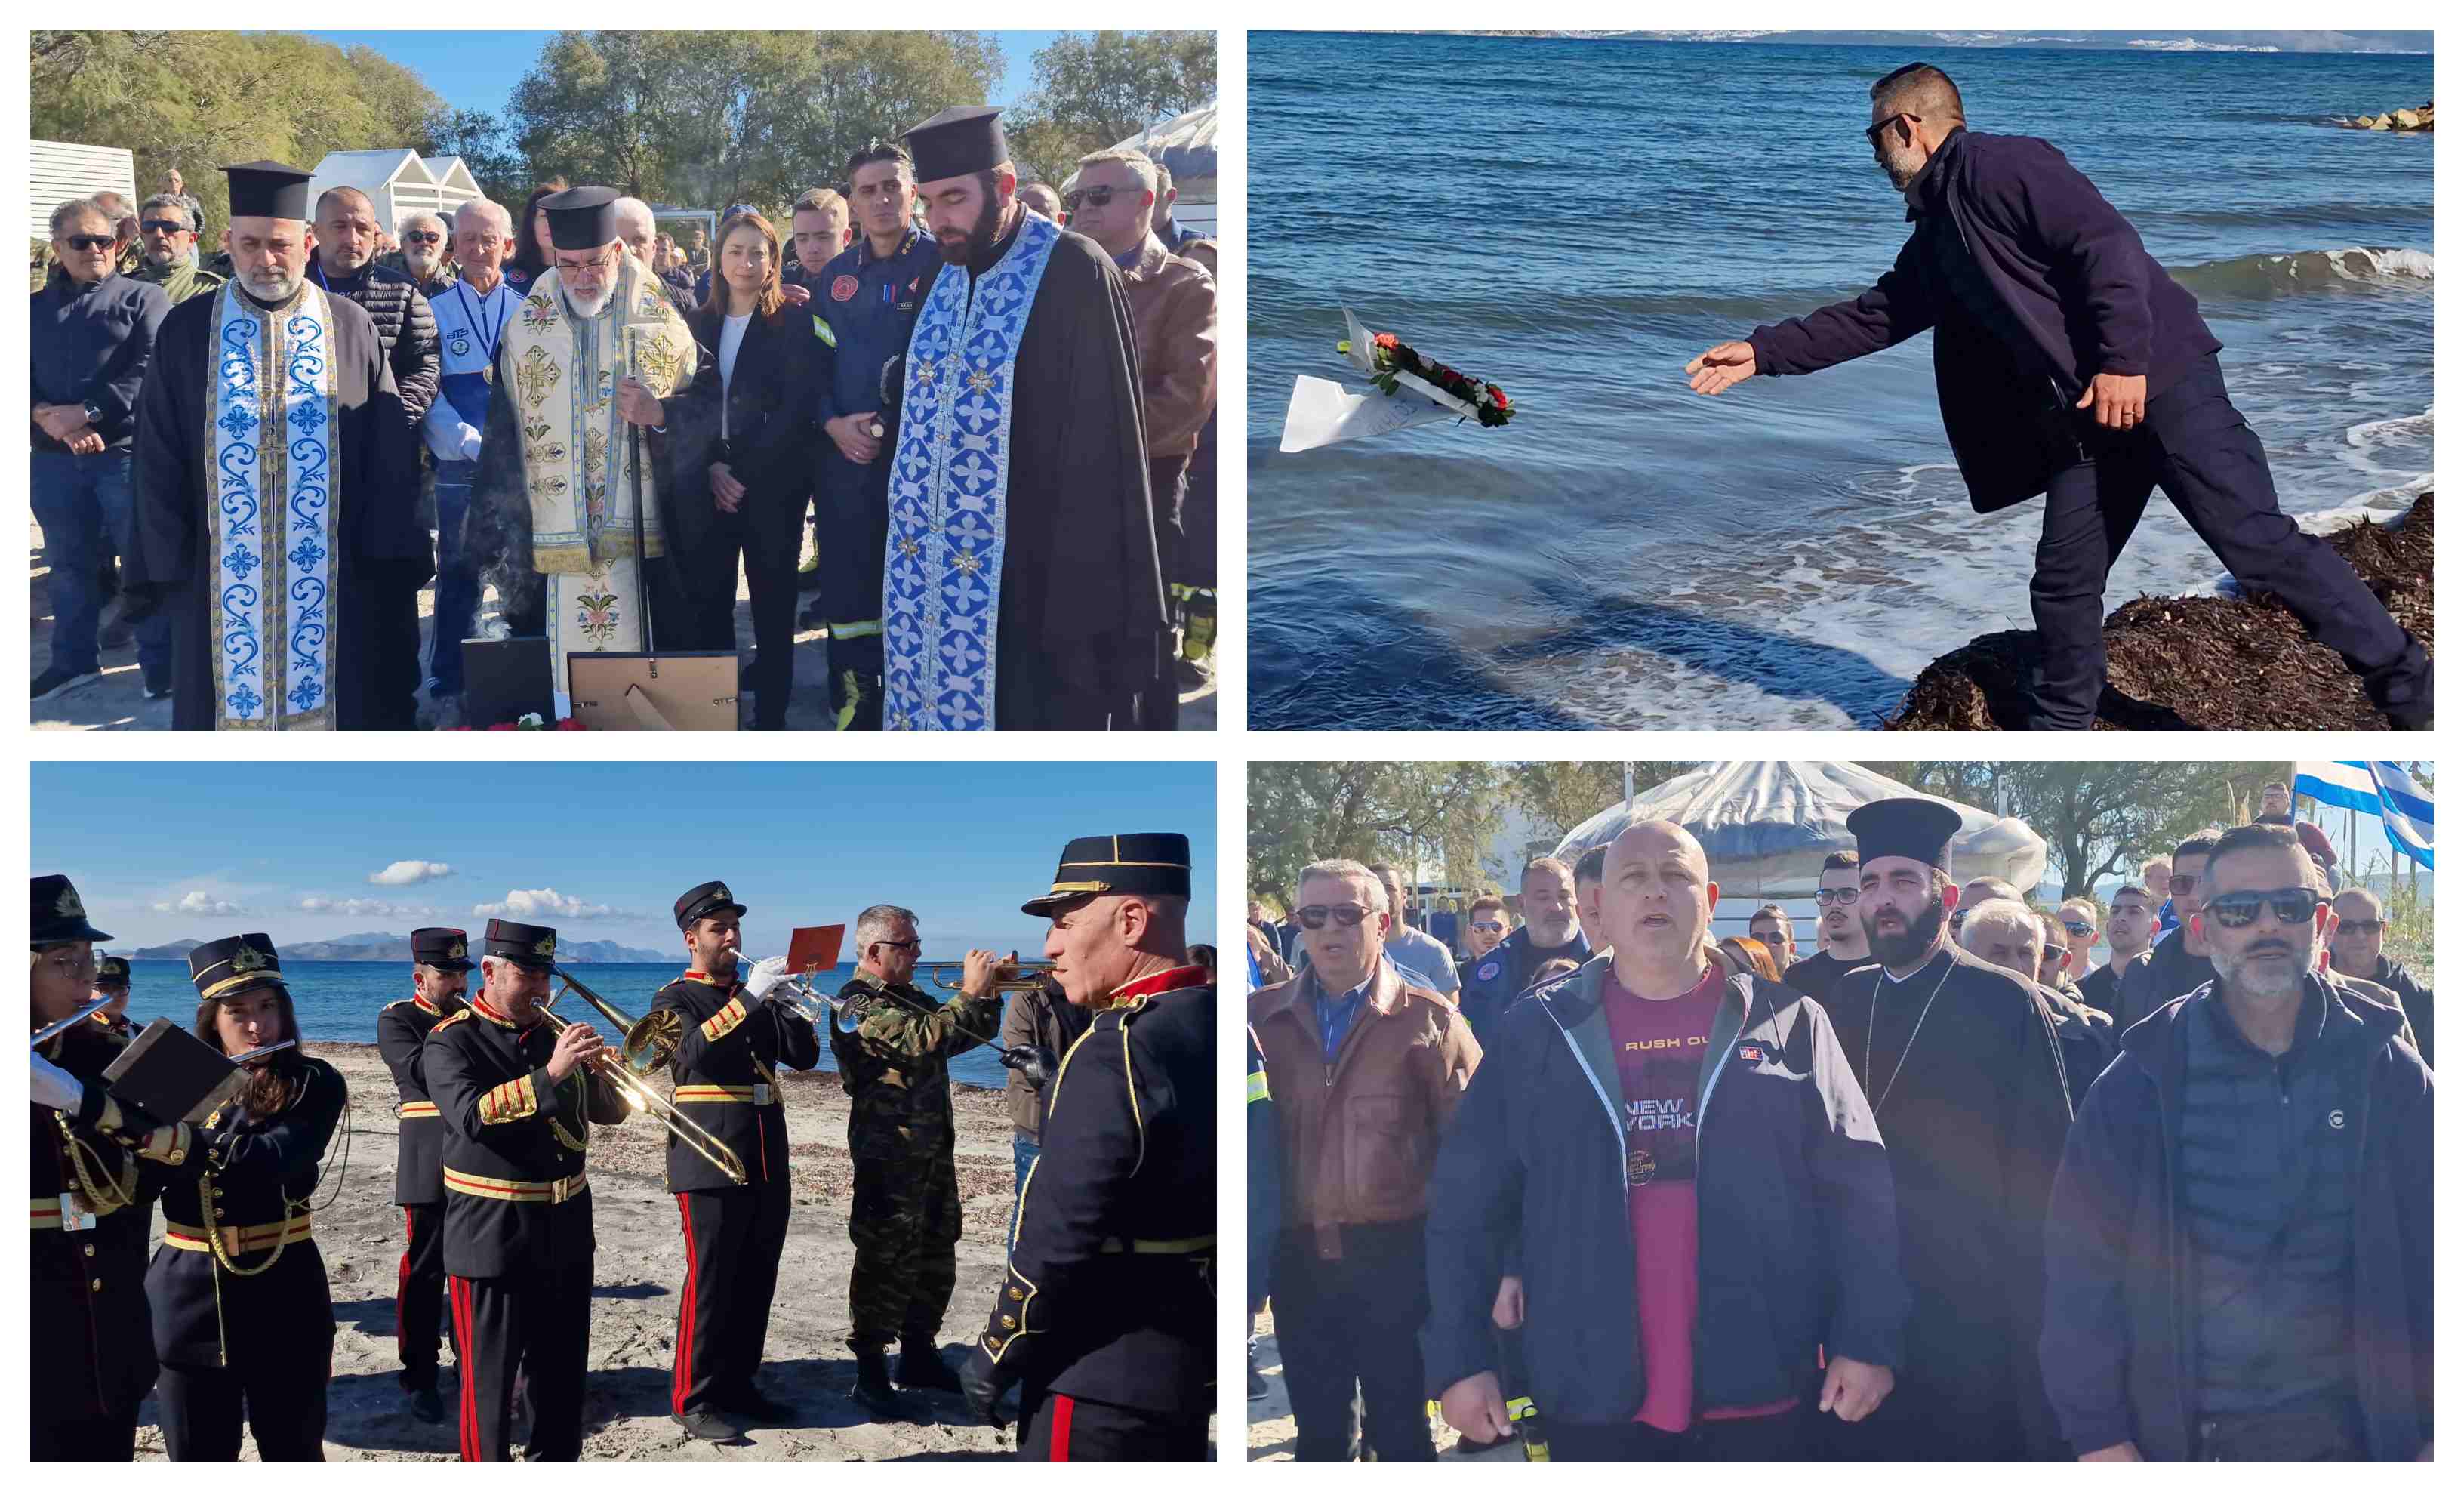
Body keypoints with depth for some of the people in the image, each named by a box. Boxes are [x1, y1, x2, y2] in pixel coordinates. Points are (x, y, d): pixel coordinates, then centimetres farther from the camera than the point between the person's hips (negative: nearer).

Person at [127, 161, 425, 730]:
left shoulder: (352, 328, 2)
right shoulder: (186, 331, 3)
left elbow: (388, 453, 2)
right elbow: (158, 461, 4)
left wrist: (388, 564, -4)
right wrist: (168, 569, -1)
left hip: (336, 578, 0)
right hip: (221, 575, 0)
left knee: (331, 703, 5)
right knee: (233, 705, 6)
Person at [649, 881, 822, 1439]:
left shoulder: (754, 996, 17)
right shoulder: (673, 1000, 0)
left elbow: (804, 1056, 8)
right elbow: (697, 1050, -20)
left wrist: (788, 1002, -8)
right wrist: (748, 999, -25)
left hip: (767, 1163, 6)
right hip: (711, 1163, -6)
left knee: (756, 1282, 9)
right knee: (709, 1281, -6)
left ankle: (737, 1385, 19)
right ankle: (692, 1399, 0)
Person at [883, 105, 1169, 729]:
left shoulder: (1072, 273, -12)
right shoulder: (948, 277, 11)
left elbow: (1101, 446, -14)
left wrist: (1089, 601, -18)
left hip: (1034, 577, -7)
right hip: (942, 574, 7)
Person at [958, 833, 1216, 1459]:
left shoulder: (1117, 1052, -22)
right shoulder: (1215, 1025, 5)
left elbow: (1056, 1237, -22)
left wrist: (995, 1358, -10)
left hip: (1103, 1376, -9)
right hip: (1193, 1357, 9)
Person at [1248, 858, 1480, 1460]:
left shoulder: (1428, 1021, -4)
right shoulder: (1263, 1017, 6)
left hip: (1395, 1256, -3)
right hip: (1300, 1258, 3)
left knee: (1399, 1426, 5)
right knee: (1318, 1427, 13)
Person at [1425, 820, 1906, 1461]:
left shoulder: (1789, 1025, 4)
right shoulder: (1537, 1032, 5)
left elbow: (1857, 1191, 3)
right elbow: (1465, 1204, 5)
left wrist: (1867, 1340, -5)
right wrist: (1458, 1360, 0)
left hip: (1756, 1391, 0)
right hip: (1592, 1397, 1)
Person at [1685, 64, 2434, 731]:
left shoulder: (1998, 164, -9)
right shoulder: (1937, 235, 20)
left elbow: (2106, 242, -17)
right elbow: (1872, 316, 27)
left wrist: (2123, 360, -23)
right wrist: (1763, 352, 22)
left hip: (2161, 379, -9)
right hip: (2086, 417, 9)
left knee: (2257, 541, -10)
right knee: (2063, 584, 8)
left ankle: (2407, 687, -3)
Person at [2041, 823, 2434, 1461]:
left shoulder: (2388, 1074, 0)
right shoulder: (2142, 1083, -2)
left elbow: (2434, 1261, 3)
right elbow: (2083, 1263, -2)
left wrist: (2433, 1432, -2)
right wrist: (2097, 1431, -6)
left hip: (2347, 1431, 0)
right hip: (2179, 1436, 0)